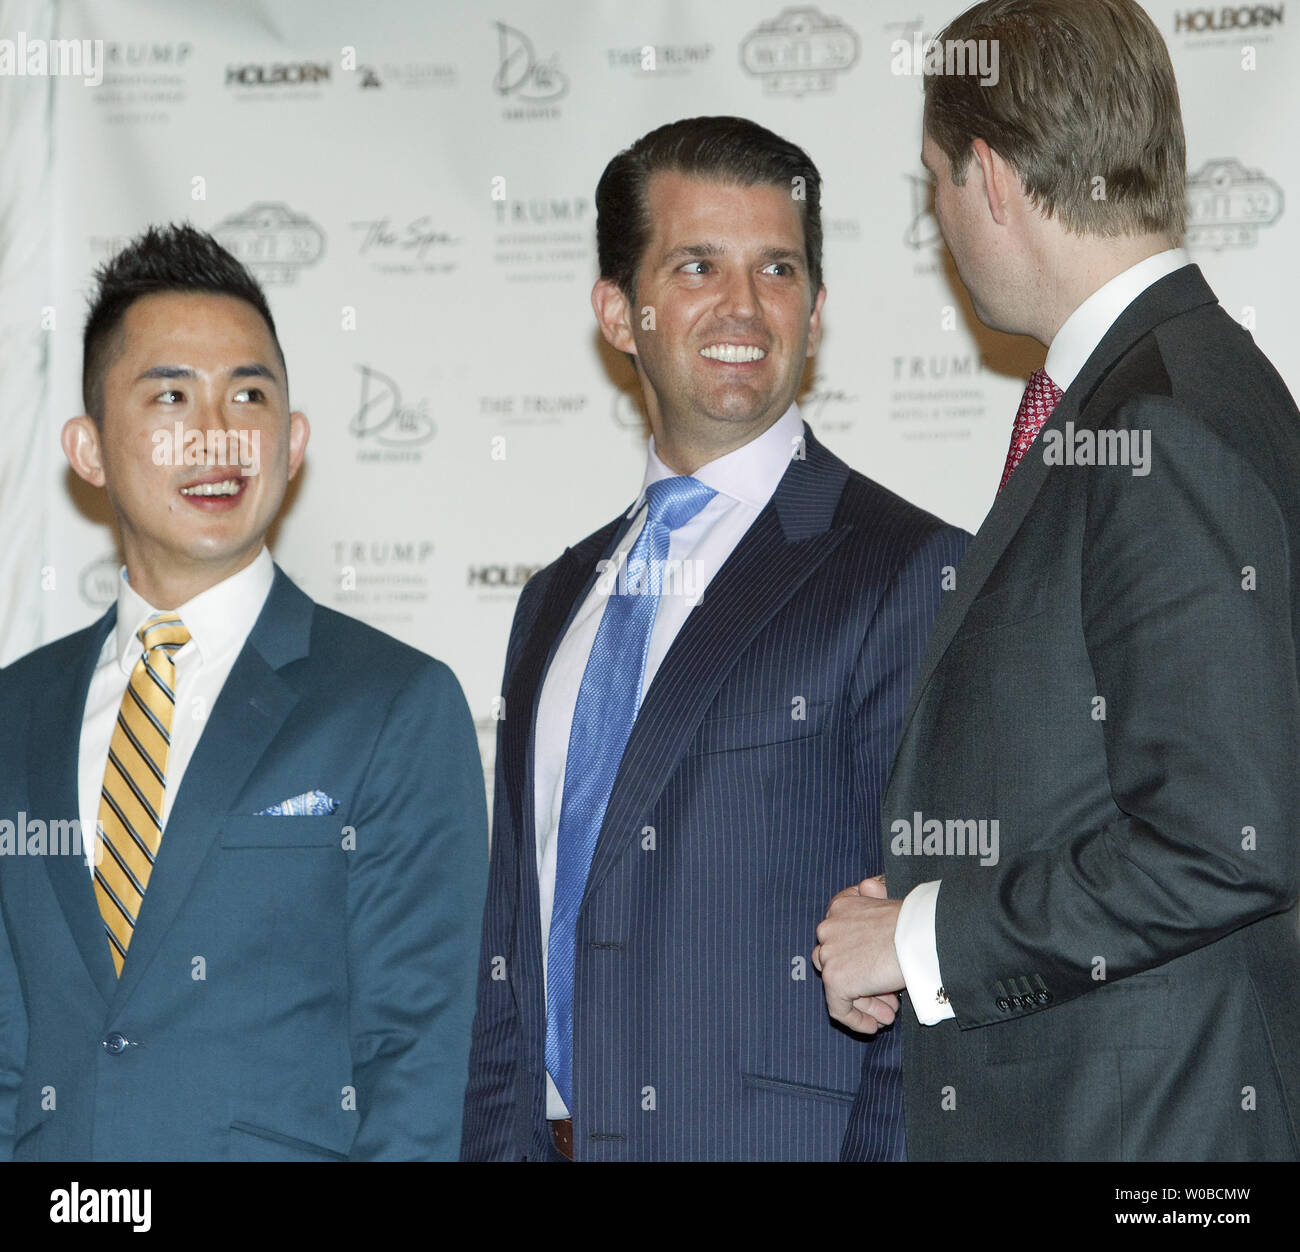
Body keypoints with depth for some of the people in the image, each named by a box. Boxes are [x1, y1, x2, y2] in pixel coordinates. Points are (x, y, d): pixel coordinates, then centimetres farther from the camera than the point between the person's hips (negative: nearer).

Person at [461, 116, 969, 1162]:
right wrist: (497, 1140, 6)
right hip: (554, 1135, 6)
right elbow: (510, 985, 15)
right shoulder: (556, 605, 15)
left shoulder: (914, 576, -7)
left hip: (780, 1136, -6)